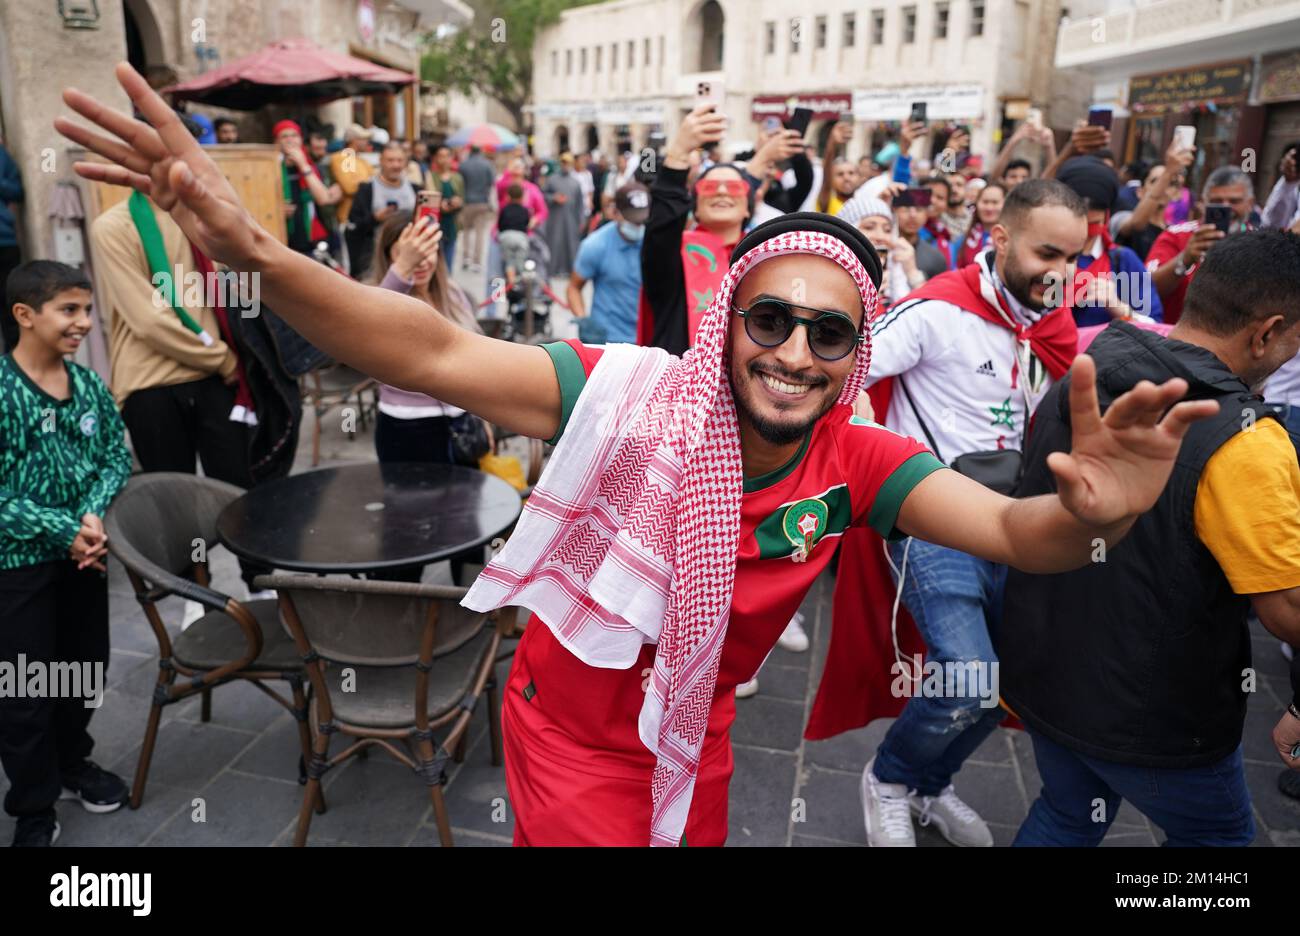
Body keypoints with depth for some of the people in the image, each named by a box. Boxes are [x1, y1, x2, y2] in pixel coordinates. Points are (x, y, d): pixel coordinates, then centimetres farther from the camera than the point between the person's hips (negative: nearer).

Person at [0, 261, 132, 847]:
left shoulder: (89, 385, 1)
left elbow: (116, 459, 2)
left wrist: (93, 516, -14)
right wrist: (63, 531, -21)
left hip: (83, 553, 6)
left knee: (86, 668, 18)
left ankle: (72, 763, 42)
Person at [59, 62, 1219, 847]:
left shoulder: (855, 461, -16)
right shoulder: (641, 394, -27)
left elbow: (1010, 530, -26)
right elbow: (440, 356, -33)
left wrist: (1087, 517, -50)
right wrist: (257, 252, -46)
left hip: (695, 738, 4)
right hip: (568, 728, -4)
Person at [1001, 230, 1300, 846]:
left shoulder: (1076, 385, -5)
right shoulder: (1241, 441, -27)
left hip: (1041, 678, 6)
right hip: (1155, 715, -6)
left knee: (1066, 817, 28)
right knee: (1215, 835, 24)